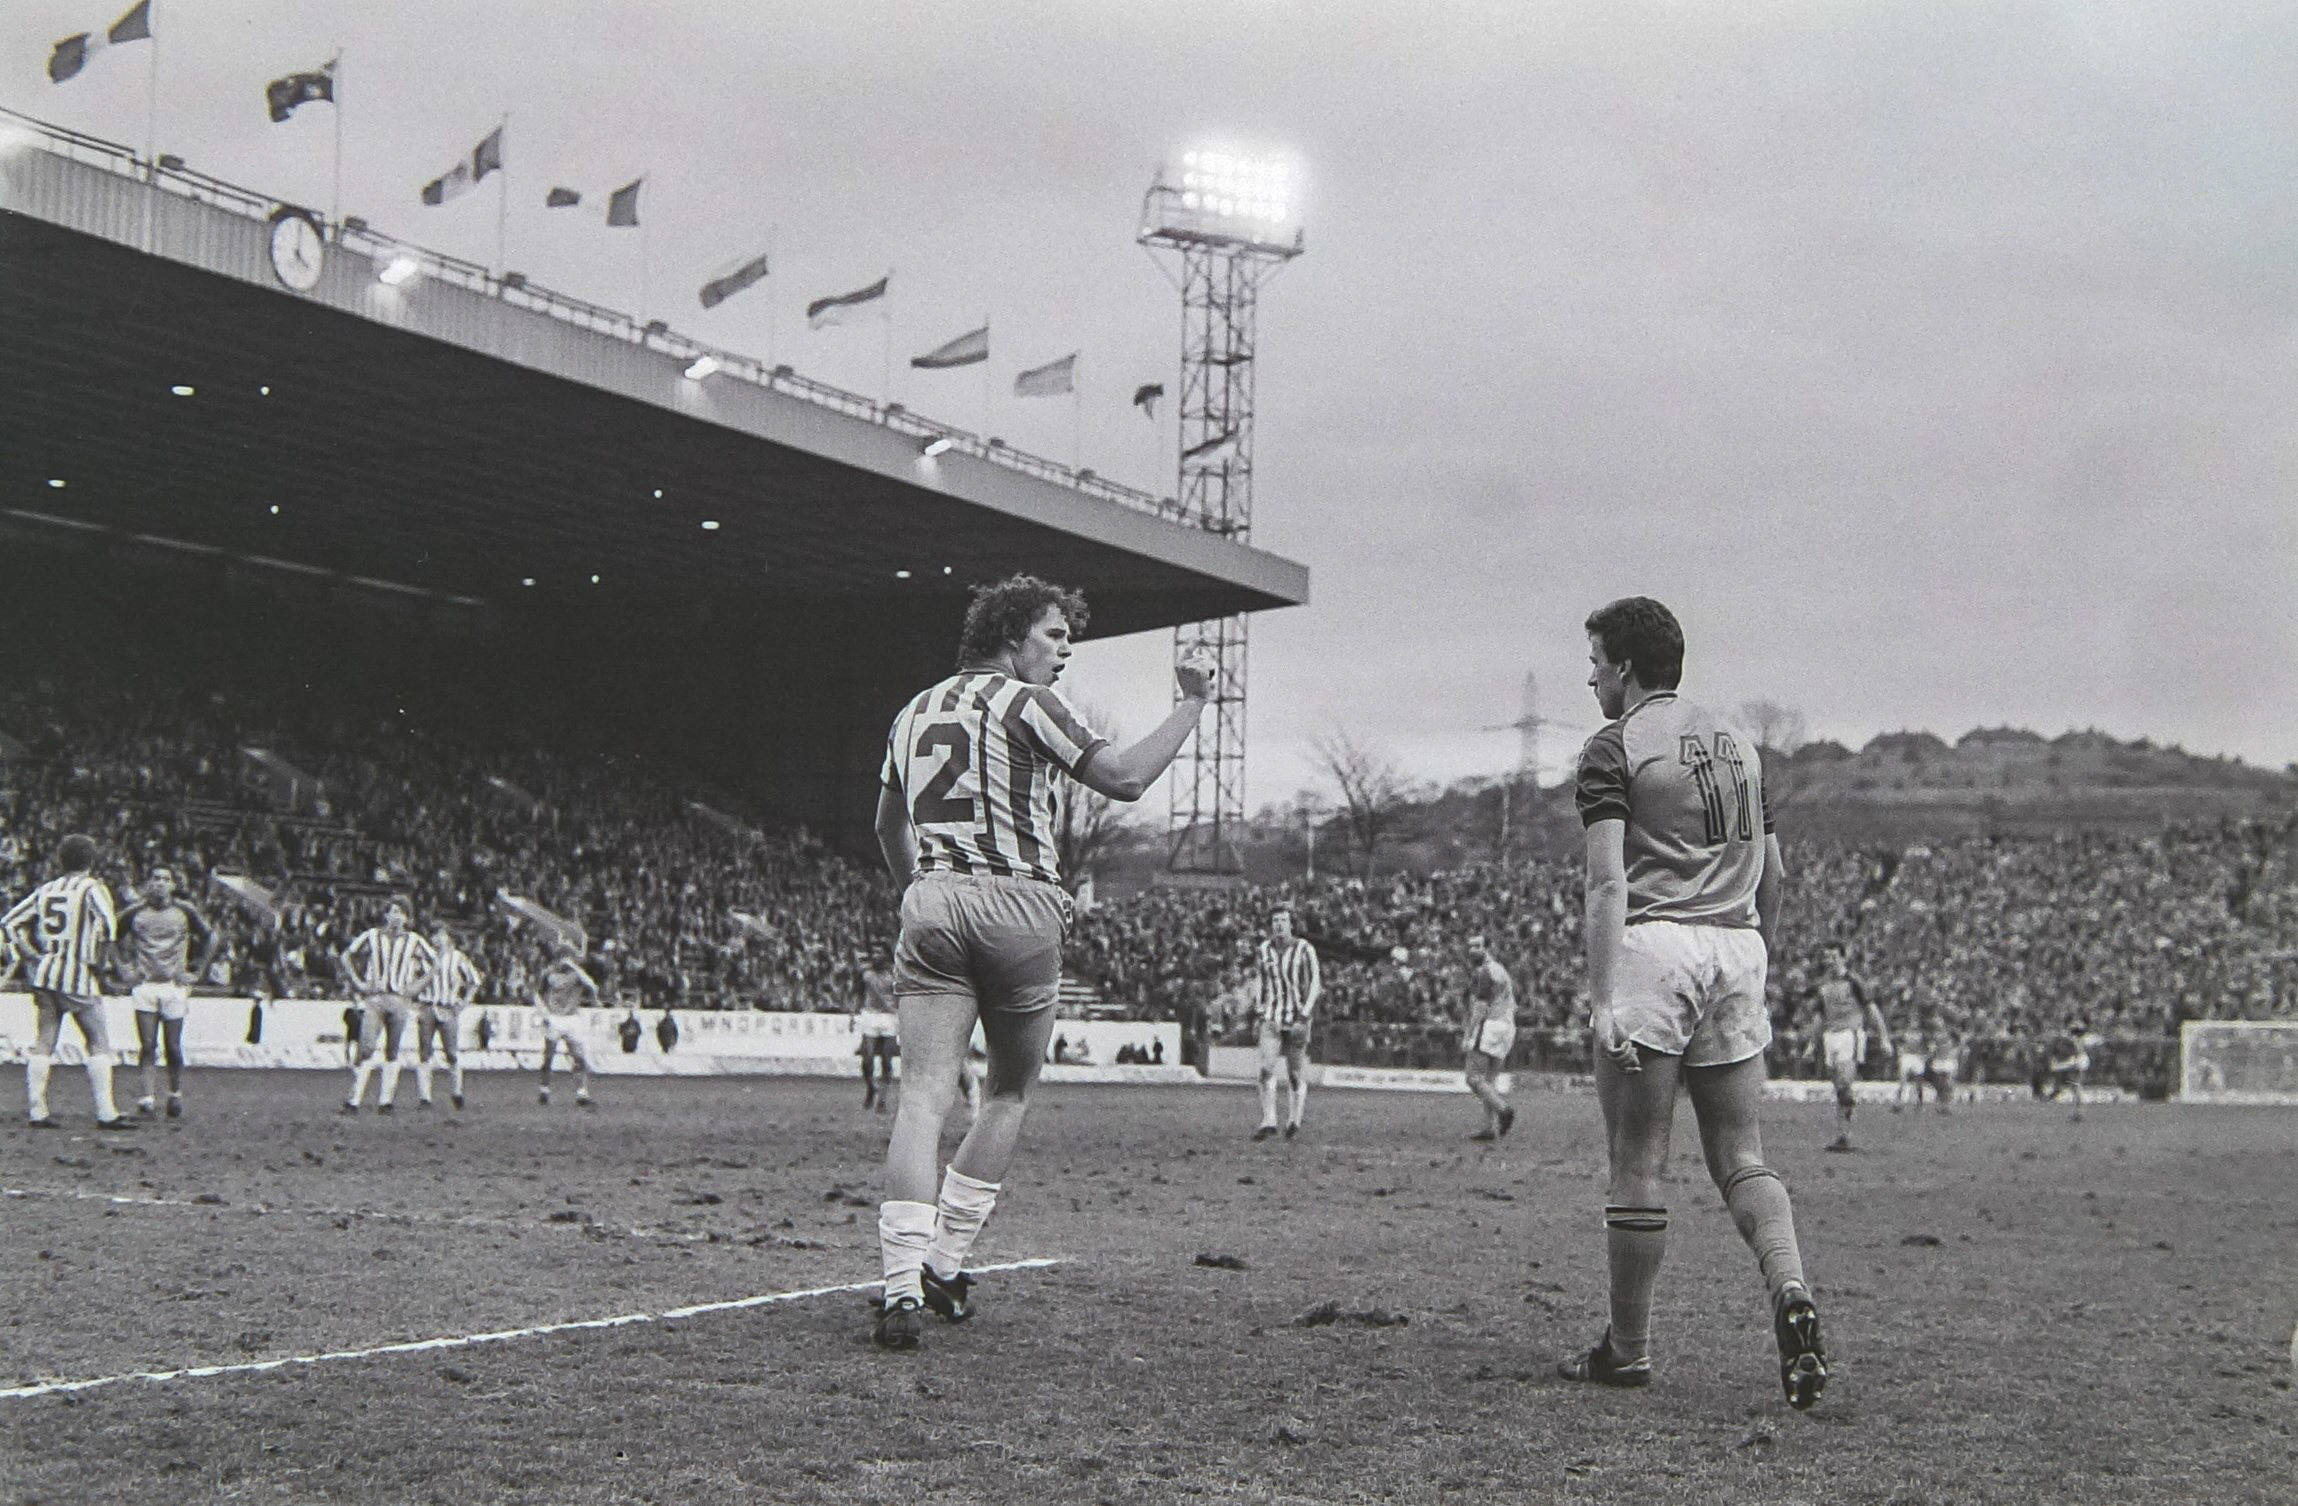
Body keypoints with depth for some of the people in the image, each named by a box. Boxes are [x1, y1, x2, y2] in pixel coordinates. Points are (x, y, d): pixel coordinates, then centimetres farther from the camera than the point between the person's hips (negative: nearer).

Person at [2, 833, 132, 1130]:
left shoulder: (46, 890, 12)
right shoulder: (92, 888, -4)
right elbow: (108, 924, -20)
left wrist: (31, 955, 12)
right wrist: (100, 961, -8)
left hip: (44, 973, 5)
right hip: (78, 977, -5)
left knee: (42, 1046, 10)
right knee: (99, 1045, 0)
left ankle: (36, 1112, 8)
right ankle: (106, 1113, -4)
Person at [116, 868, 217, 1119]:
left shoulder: (185, 912, 2)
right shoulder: (135, 913, 3)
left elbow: (211, 938, 12)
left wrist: (198, 972, 7)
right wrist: (125, 969, 11)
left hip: (175, 986, 0)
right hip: (144, 986, 0)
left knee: (173, 1047, 2)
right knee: (147, 1046, -6)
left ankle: (176, 1095, 18)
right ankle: (148, 1097, -7)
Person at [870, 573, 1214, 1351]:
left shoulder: (915, 712, 19)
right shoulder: (1026, 703, -2)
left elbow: (890, 827, 29)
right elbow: (1125, 777, -9)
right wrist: (1192, 703, 0)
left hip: (930, 905, 5)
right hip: (1016, 906, -5)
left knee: (924, 1096, -4)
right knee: (1008, 1094, 14)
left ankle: (902, 1283, -17)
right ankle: (945, 1259, 12)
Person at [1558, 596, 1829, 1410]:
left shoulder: (1614, 749, -2)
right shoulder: (1737, 741, 18)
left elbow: (1608, 883, -12)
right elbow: (1772, 875, 19)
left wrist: (1602, 998, -17)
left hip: (1652, 945, -6)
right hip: (1736, 946, 6)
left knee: (1637, 1164, 1)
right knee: (1741, 1155, 8)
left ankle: (1628, 1348, 8)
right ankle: (1791, 1293, -15)